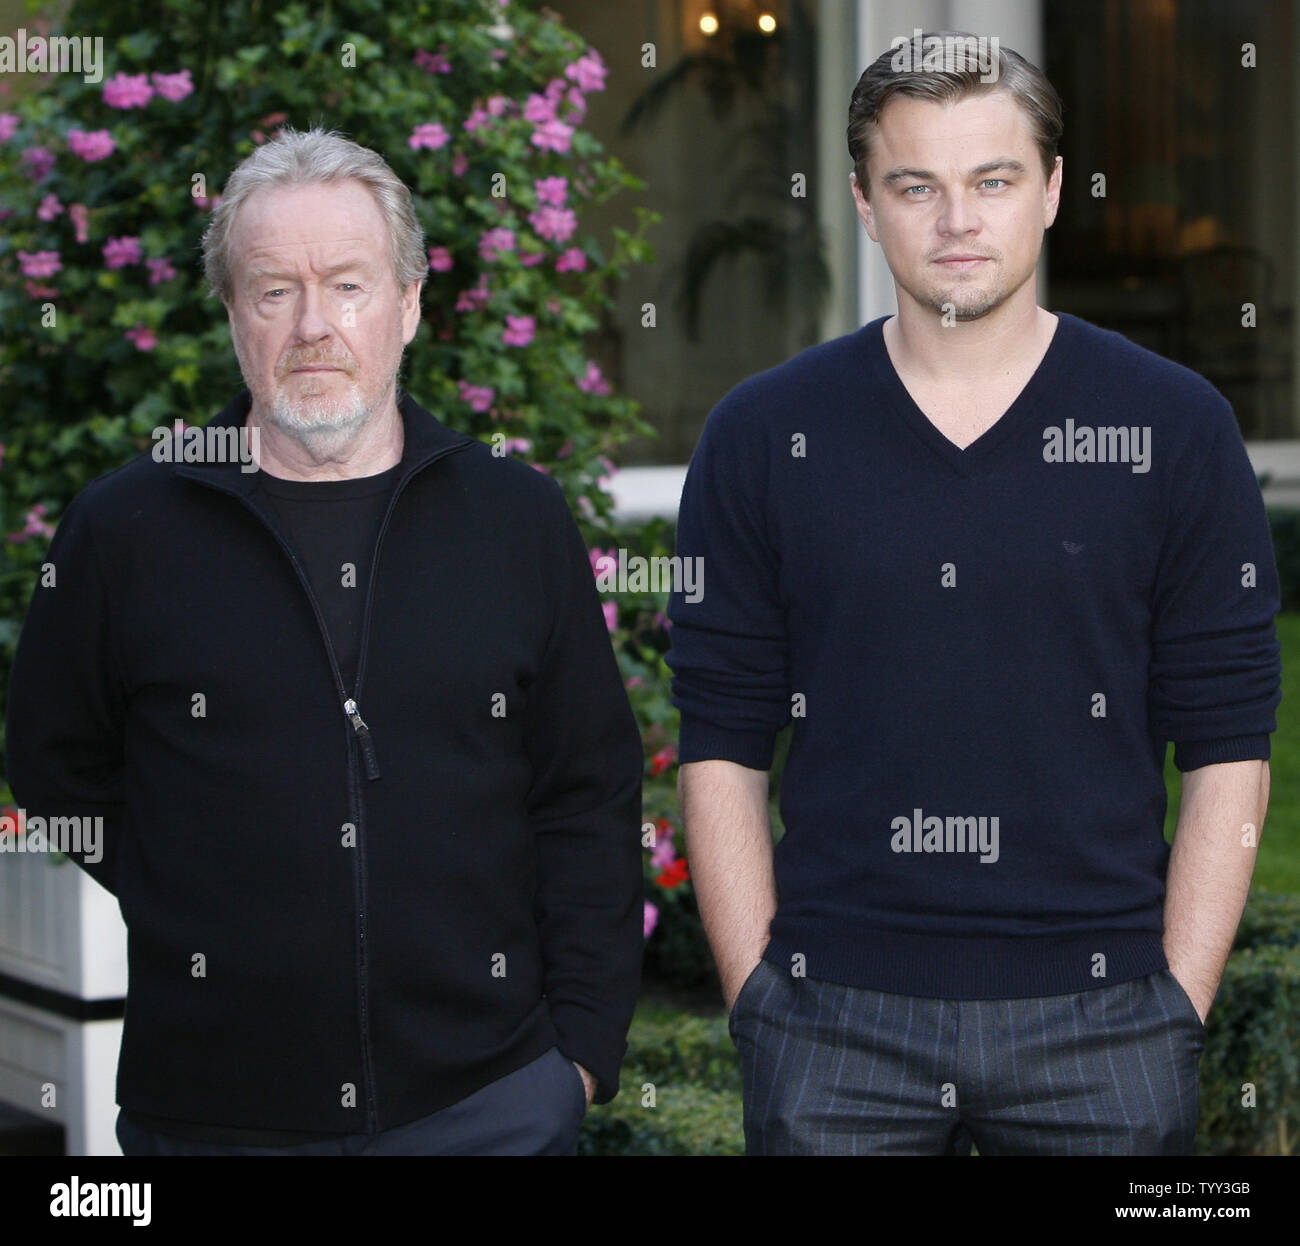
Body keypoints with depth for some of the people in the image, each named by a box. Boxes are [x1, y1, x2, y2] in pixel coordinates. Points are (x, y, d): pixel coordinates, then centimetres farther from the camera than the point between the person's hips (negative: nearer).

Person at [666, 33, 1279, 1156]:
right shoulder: (761, 436, 4)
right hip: (835, 1018, 1)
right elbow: (722, 748, 4)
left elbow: (1227, 754, 1)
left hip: (1098, 1017, 0)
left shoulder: (1176, 428, 2)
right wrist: (758, 997, -2)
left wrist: (1178, 1010, -5)